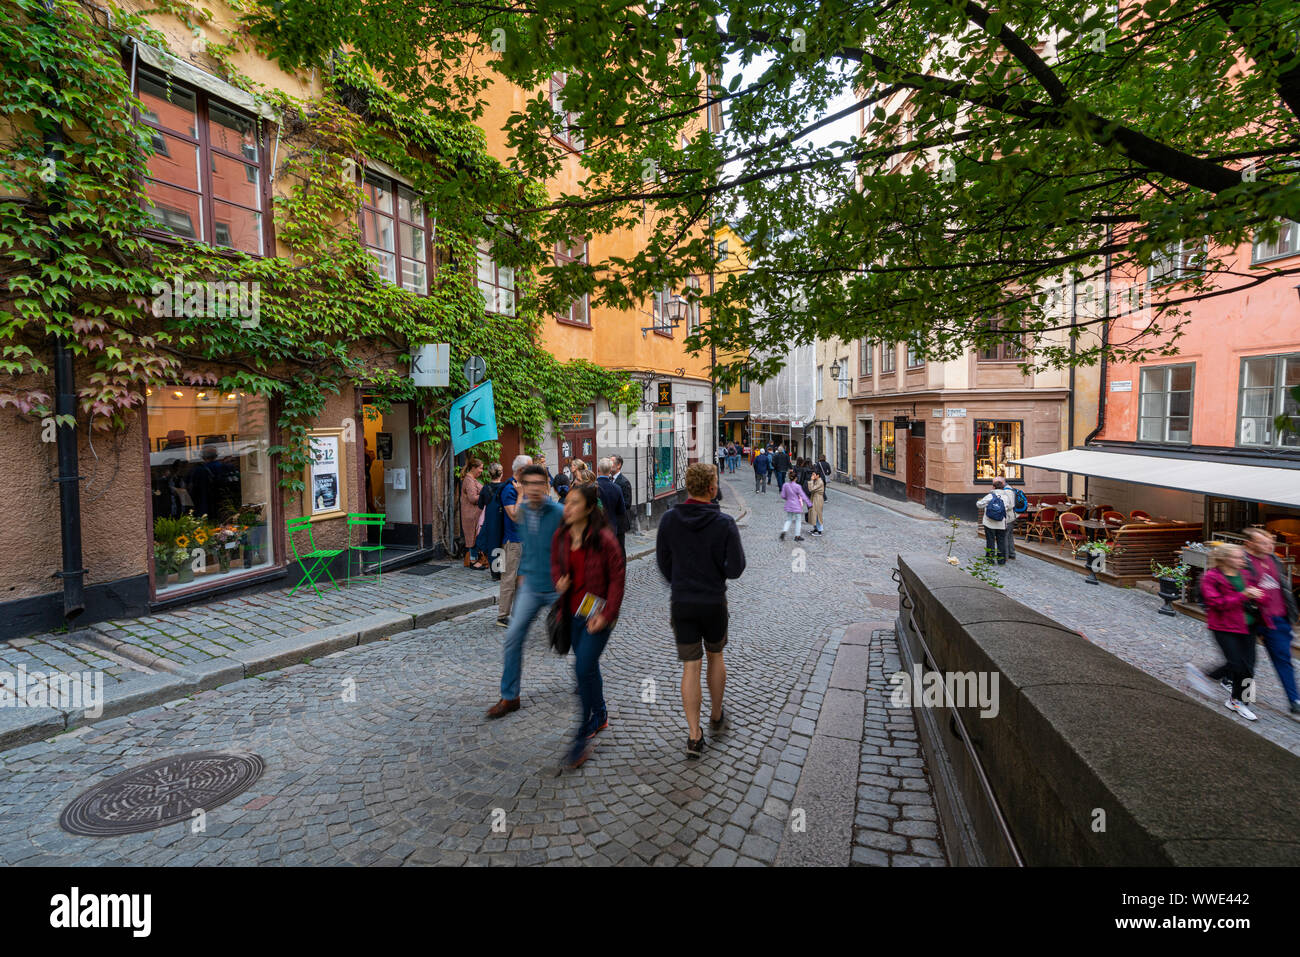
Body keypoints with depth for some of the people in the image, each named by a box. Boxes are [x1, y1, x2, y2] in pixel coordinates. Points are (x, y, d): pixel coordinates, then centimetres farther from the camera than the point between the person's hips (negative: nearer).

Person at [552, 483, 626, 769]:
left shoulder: (603, 538, -18)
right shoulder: (561, 536, 0)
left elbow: (618, 577, -13)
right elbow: (555, 564, 16)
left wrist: (606, 614, -17)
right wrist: (559, 582, -6)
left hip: (597, 612, -6)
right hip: (574, 611, 6)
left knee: (584, 669, -10)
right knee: (588, 667, 19)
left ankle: (583, 737, 6)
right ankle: (600, 716, 41)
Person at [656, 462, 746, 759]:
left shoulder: (669, 519, -7)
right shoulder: (724, 523, -14)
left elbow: (663, 562, 2)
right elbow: (735, 568, -15)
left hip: (681, 603, 1)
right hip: (714, 602, -1)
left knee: (690, 667, 8)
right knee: (715, 656, 21)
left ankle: (694, 736, 10)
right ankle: (716, 718, 36)